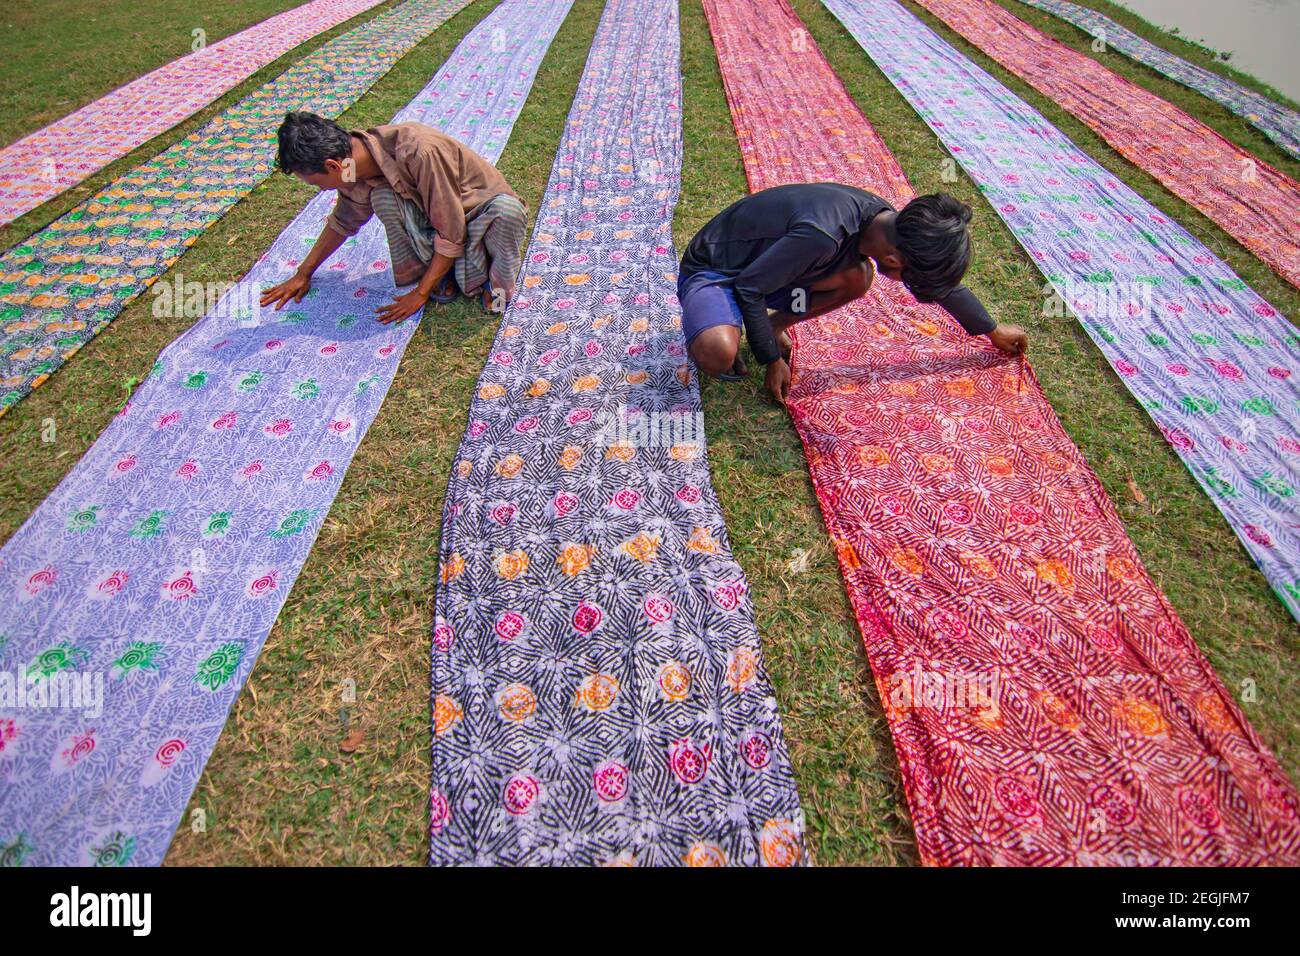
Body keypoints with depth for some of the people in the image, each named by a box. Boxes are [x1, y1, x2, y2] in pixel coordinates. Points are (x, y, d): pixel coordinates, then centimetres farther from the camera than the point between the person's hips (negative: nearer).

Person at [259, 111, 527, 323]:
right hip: (434, 220, 5)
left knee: (507, 210, -41)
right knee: (383, 198, -23)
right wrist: (303, 273, 13)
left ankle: (497, 277, -11)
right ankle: (442, 272, -6)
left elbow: (451, 234, -29)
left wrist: (420, 293, -22)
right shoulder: (355, 168, -11)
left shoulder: (419, 152, -36)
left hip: (486, 210, -5)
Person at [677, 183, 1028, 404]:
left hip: (759, 265, 7)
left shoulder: (887, 223, -9)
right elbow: (749, 288, -26)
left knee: (858, 277, -10)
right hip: (709, 271, -7)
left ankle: (773, 325, 6)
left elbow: (942, 281, 7)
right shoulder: (822, 234, -37)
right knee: (719, 354, -37)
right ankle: (711, 336, -2)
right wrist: (773, 360, -18)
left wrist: (994, 331, 20)